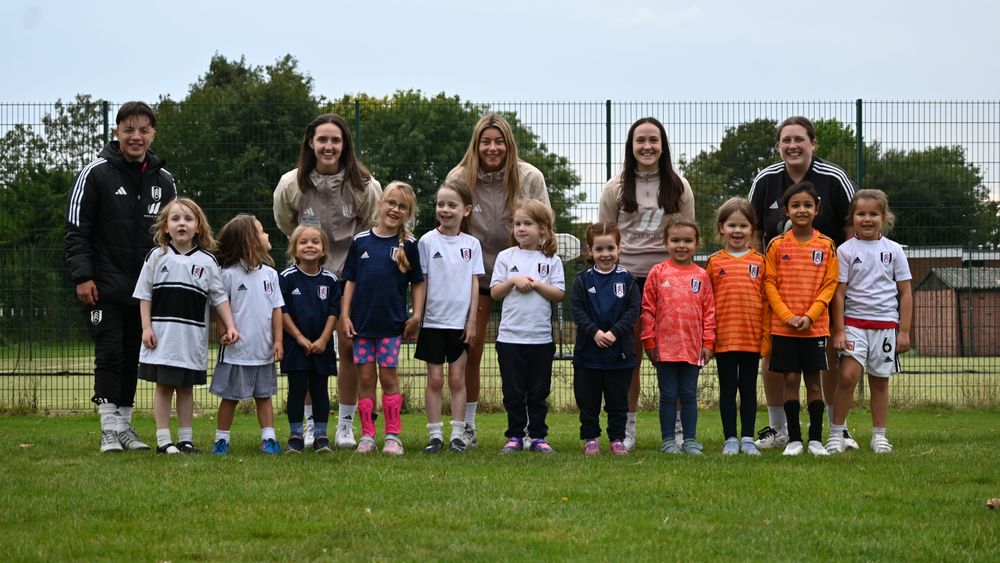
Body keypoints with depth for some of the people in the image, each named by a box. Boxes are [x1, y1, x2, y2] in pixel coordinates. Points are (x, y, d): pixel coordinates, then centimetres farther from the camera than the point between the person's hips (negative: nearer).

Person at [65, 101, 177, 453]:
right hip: (104, 287, -4)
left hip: (146, 288, 5)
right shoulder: (95, 174, -5)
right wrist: (82, 276, -13)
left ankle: (124, 424, 17)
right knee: (109, 354, -7)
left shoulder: (163, 180, 10)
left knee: (133, 356, 8)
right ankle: (109, 428, -3)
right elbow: (76, 229, -6)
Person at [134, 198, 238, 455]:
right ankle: (163, 440, 6)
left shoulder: (207, 261, 4)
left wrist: (230, 327, -3)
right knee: (163, 386, 2)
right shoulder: (156, 256, 1)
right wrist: (146, 327, -5)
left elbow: (219, 297, 6)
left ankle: (186, 439, 15)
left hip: (193, 336, 1)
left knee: (186, 387, 9)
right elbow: (144, 295, 3)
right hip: (162, 334, -1)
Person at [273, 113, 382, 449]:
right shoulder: (291, 185, -12)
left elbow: (374, 228, 3)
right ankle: (311, 424, 11)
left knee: (350, 346, -2)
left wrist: (352, 253, 1)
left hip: (351, 273, -1)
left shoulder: (364, 185, -13)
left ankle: (346, 425, 9)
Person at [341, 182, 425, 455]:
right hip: (362, 321, 1)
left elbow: (418, 282, 4)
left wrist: (416, 315, -5)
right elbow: (350, 280, 6)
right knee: (366, 378, 5)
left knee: (388, 377, 1)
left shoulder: (407, 245, -1)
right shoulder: (361, 241, 3)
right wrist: (345, 315, 1)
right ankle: (367, 436, 10)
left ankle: (393, 435, 7)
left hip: (392, 322, -1)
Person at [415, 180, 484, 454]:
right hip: (433, 321, -1)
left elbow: (474, 284, 4)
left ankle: (457, 434, 8)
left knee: (457, 379, 4)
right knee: (435, 379, 2)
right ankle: (435, 435, 5)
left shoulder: (471, 244, 3)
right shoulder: (427, 241, -1)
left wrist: (472, 320, -1)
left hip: (460, 322, 1)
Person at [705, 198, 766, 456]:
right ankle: (730, 439, 12)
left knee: (748, 388, 8)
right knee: (728, 389, 6)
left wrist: (767, 335, 1)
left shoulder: (759, 262, 3)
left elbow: (766, 299, 6)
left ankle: (747, 439, 14)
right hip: (724, 336, -1)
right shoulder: (715, 262, 1)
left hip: (752, 337, 1)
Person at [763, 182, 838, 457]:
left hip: (815, 326, 0)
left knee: (814, 381, 3)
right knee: (791, 379, 1)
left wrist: (809, 316, -11)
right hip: (783, 327, 0)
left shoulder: (826, 246, 2)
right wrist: (788, 317, -11)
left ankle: (816, 439, 9)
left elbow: (830, 285, 0)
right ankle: (793, 439, 7)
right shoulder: (777, 245, 1)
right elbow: (769, 283, 0)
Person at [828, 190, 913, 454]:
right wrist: (839, 330, -7)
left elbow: (905, 293, 7)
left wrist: (904, 331, 3)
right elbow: (839, 293, -1)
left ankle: (879, 436, 17)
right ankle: (836, 433, -6)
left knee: (880, 381, 7)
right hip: (854, 321, -2)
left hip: (885, 324, 2)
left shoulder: (893, 251, 5)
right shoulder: (846, 250, 0)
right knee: (848, 376, -16)